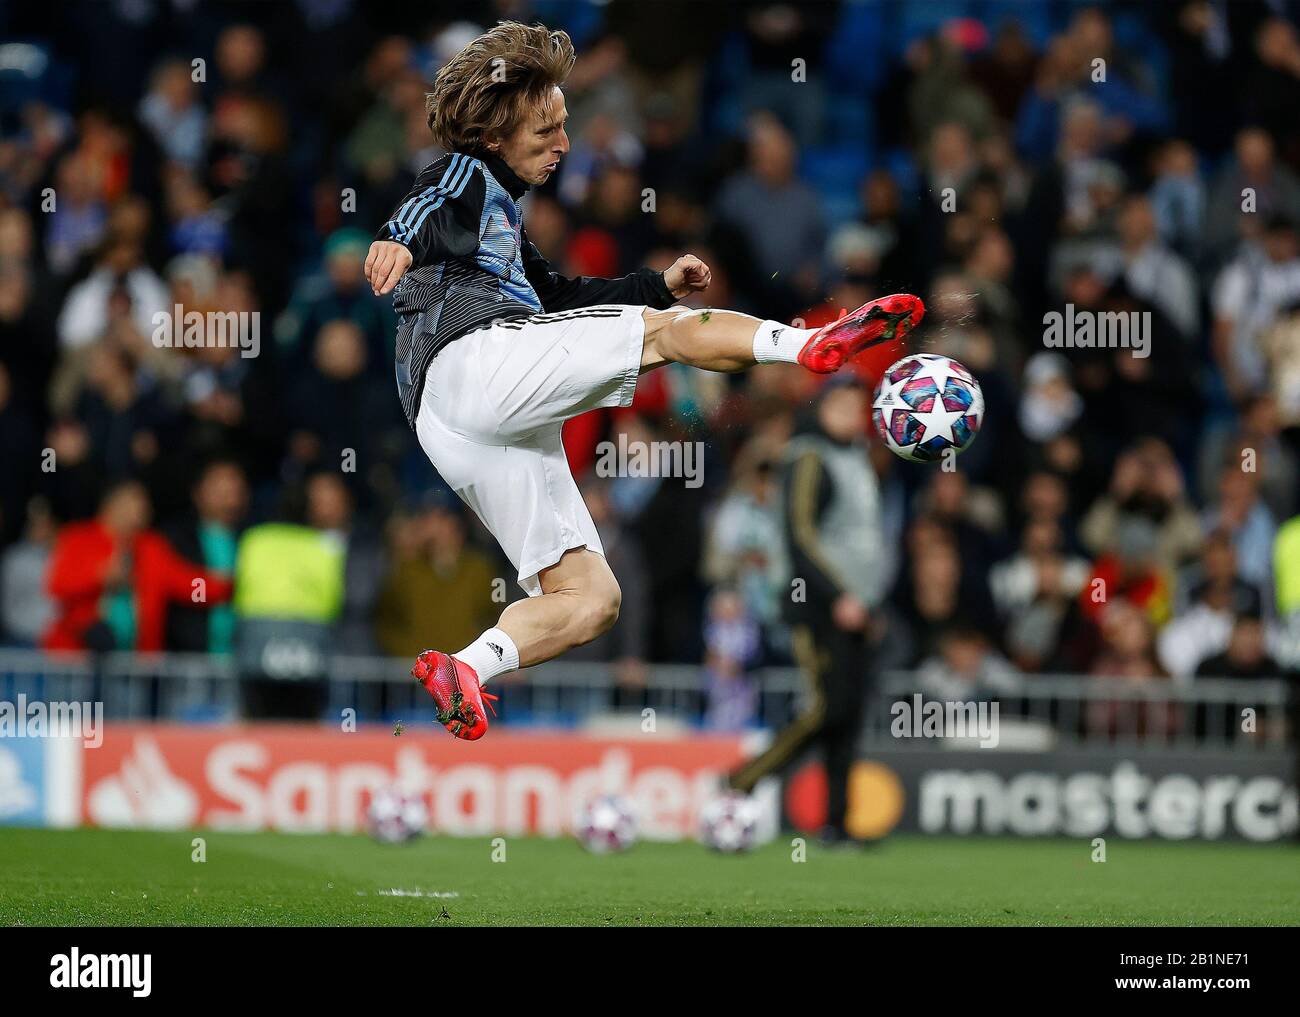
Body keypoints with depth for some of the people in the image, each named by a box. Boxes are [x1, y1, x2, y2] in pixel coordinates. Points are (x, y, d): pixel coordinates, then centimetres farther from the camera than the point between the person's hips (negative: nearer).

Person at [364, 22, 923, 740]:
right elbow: (425, 210, -15)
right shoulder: (464, 174, 9)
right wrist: (399, 241, -39)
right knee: (665, 331, -12)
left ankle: (464, 669, -13)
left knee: (588, 600, 3)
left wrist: (659, 285, 42)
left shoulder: (502, 210, 37)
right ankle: (813, 344, -30)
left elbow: (553, 296, 49)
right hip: (475, 352, -9)